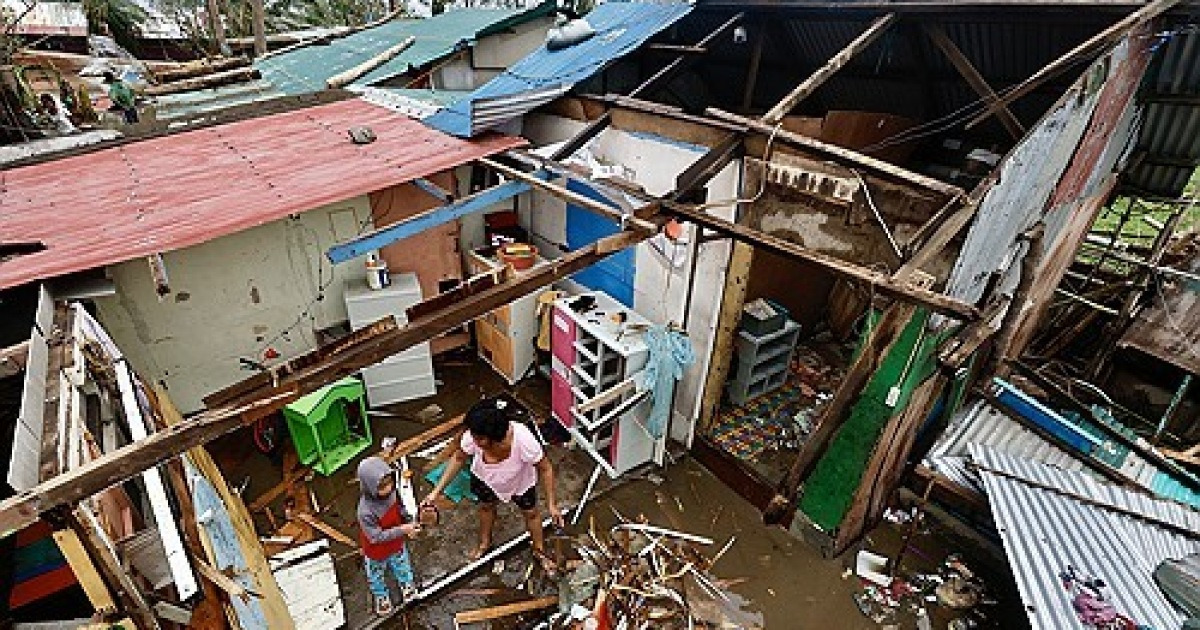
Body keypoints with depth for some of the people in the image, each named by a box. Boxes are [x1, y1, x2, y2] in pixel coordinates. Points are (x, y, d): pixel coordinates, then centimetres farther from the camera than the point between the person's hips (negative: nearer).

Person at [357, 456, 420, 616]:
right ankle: (381, 596, 58)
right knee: (377, 575, 28)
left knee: (402, 566, 30)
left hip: (396, 544, 4)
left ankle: (407, 585, 60)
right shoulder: (366, 511, -42)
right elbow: (376, 537, -33)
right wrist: (402, 530, -36)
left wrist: (409, 523, -18)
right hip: (377, 552, -4)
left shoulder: (391, 492, -25)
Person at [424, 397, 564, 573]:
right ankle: (485, 543, 60)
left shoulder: (523, 440, -46)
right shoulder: (472, 437, -38)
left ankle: (539, 551, 50)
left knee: (531, 513, 20)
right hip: (486, 478, 2)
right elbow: (458, 459, -15)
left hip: (521, 482, -2)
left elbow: (545, 469, -28)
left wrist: (552, 504, -22)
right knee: (486, 507, 28)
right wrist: (437, 490, -15)